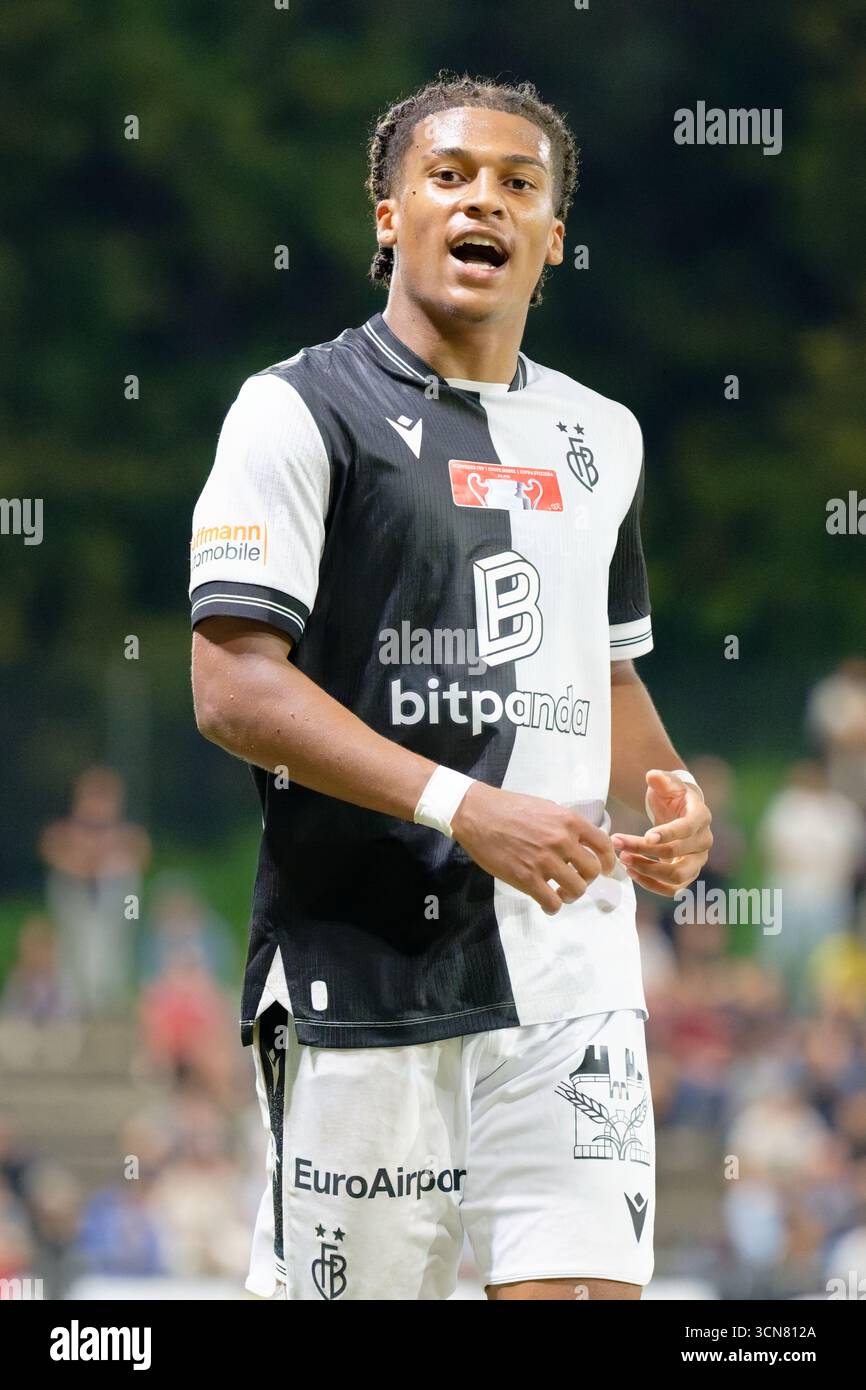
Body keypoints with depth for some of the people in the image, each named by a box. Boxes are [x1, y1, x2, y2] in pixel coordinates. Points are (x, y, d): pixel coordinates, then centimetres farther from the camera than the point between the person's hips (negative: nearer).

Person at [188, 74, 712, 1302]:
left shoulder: (600, 439, 17)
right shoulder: (299, 411, -3)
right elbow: (233, 689, -12)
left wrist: (666, 793, 7)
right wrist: (464, 807, -21)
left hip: (571, 953, 5)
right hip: (364, 959, -5)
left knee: (589, 1280, -7)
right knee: (338, 1287, -2)